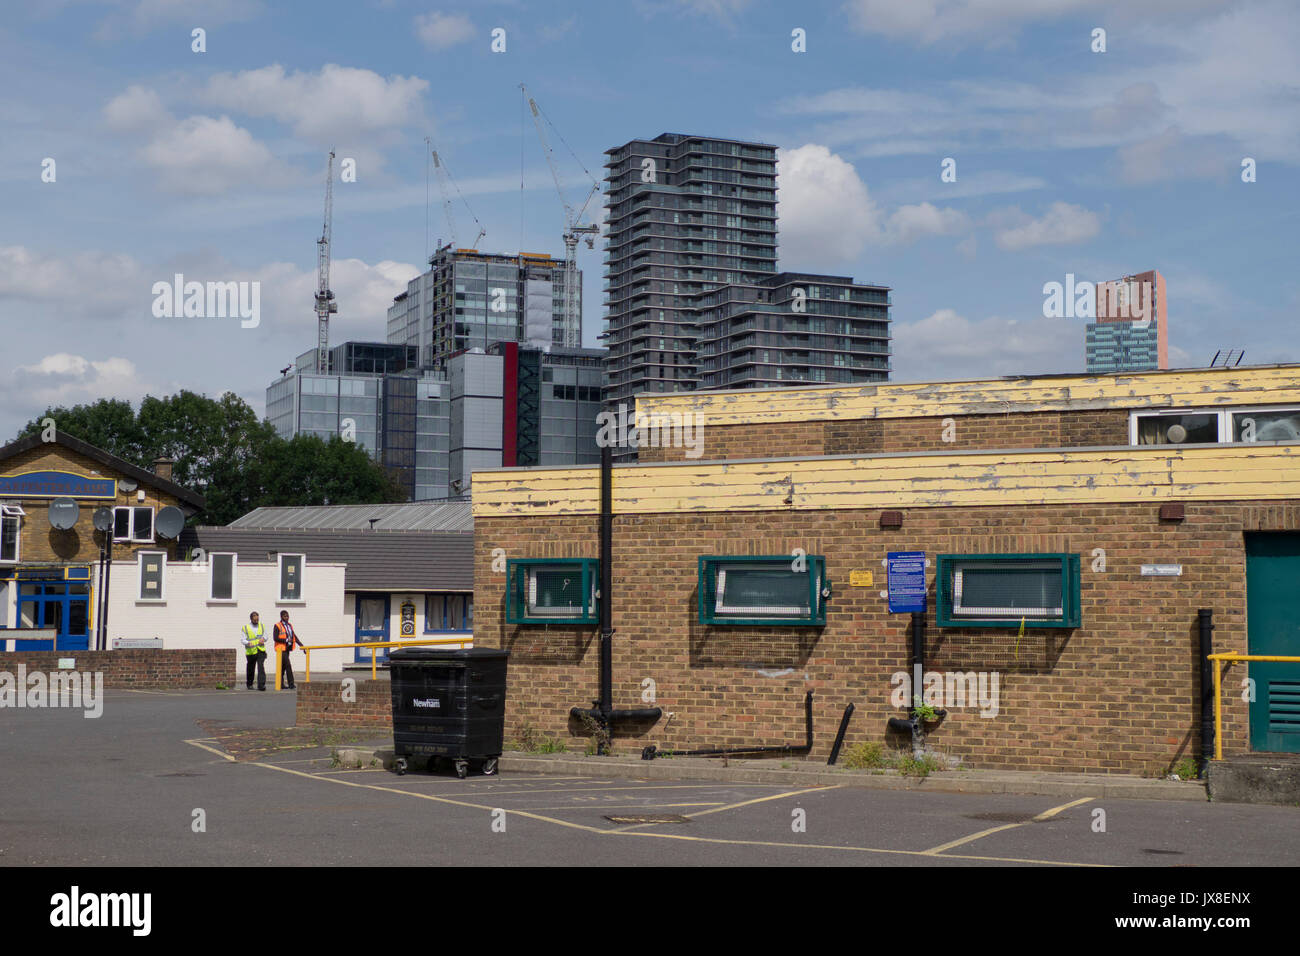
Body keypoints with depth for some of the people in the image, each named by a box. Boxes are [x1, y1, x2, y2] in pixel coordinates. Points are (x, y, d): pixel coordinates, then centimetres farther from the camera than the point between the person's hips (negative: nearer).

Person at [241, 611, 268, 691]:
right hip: (251, 651, -1)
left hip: (261, 650, 1)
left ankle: (261, 685, -20)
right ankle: (249, 684, 30)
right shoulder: (245, 627, 1)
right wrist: (248, 643, -23)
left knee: (261, 667, -15)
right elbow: (242, 640, -3)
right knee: (250, 669, 9)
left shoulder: (262, 626, 11)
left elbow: (265, 636, 18)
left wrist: (263, 639, -6)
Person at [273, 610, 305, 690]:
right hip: (281, 648, -8)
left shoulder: (289, 625, 14)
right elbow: (276, 638, -14)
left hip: (287, 648, 8)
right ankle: (291, 685, -15)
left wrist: (301, 645, 3)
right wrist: (286, 640, -20)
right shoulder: (277, 626, -8)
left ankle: (280, 683, 21)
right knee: (288, 666, -14)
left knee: (283, 666, 13)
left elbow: (294, 637, 12)